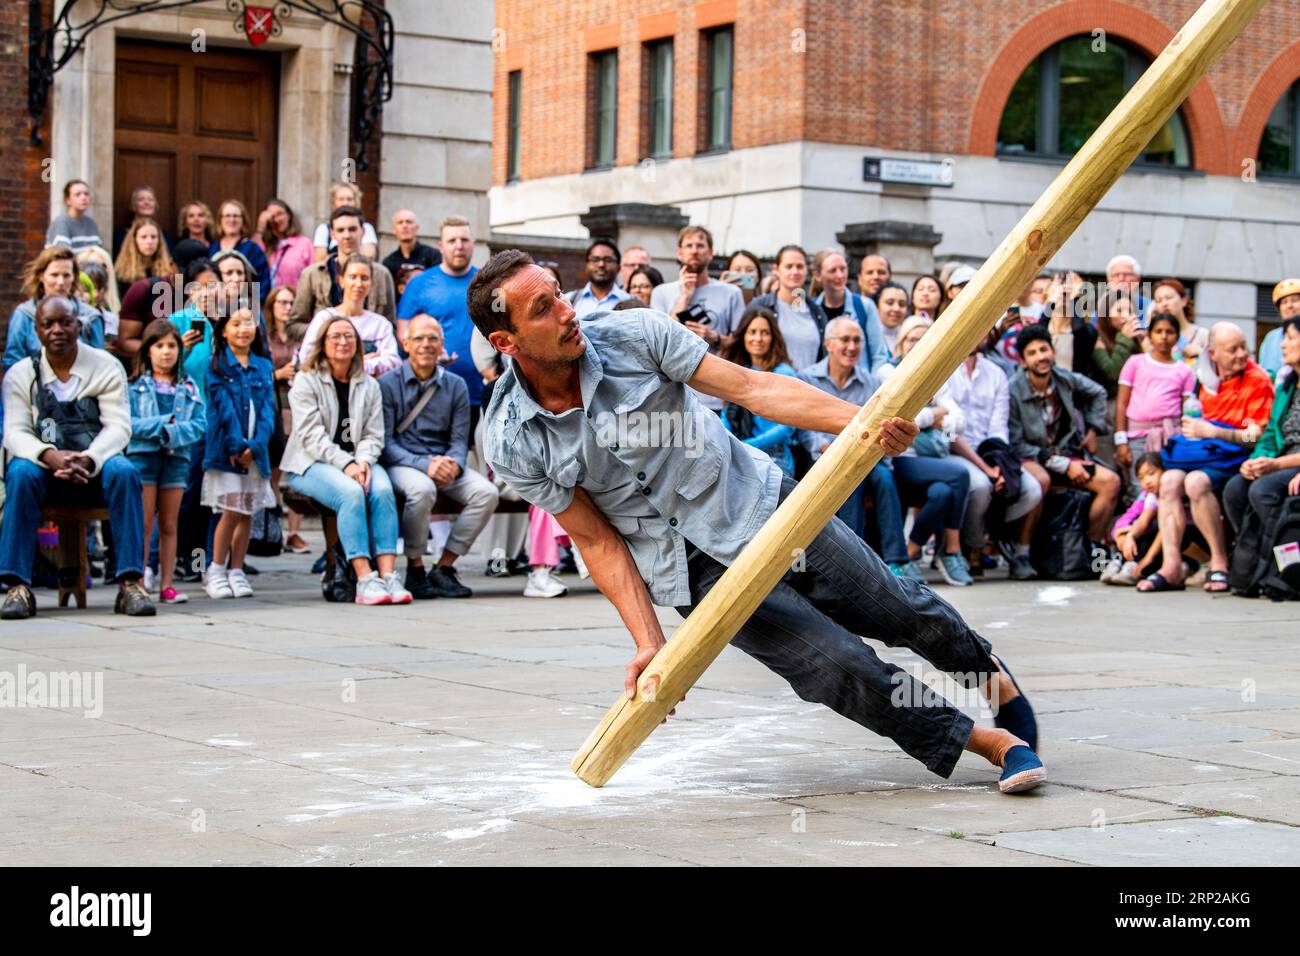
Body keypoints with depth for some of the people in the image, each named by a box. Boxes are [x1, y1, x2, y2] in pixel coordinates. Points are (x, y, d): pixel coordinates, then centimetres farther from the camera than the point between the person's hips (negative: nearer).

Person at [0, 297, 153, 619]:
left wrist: (87, 460, -26)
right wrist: (50, 456, -28)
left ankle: (130, 583, -33)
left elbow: (118, 426, -6)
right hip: (45, 470, 0)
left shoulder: (107, 367, 5)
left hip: (95, 467, 0)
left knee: (124, 472, -33)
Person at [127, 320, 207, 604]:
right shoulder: (134, 384, 2)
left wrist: (175, 431, -15)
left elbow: (200, 425, 2)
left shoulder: (188, 386, 11)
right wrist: (165, 423, -13)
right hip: (142, 455, -3)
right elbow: (127, 423, -8)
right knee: (144, 525, -4)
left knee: (169, 525, 7)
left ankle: (167, 585, 10)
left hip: (177, 457, 3)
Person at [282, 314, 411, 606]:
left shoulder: (369, 385, 16)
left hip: (356, 462, 4)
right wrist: (345, 464, -20)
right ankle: (365, 580, -39)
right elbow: (312, 436, -8)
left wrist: (363, 461, -14)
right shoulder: (306, 381, 3)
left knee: (383, 491, -30)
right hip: (311, 464, -4)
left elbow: (374, 435, 9)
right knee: (351, 493, -35)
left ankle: (388, 575, -37)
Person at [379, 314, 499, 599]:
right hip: (401, 464, -4)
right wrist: (425, 465, -23)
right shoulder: (388, 384, -1)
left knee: (487, 493, -23)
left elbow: (460, 440, 8)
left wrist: (453, 464, -17)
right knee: (422, 489, -38)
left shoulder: (456, 386, 10)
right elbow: (385, 442, -8)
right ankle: (415, 570, -18)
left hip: (445, 464, 4)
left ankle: (444, 568, -13)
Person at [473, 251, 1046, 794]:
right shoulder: (511, 445, -13)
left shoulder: (633, 335, -13)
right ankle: (989, 742, 5)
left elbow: (752, 387, -16)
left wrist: (861, 421, -28)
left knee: (905, 612, 9)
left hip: (763, 502, 1)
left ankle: (991, 677, 42)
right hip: (704, 572, -1)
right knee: (838, 666, -14)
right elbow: (599, 542, -7)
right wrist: (650, 645, -15)